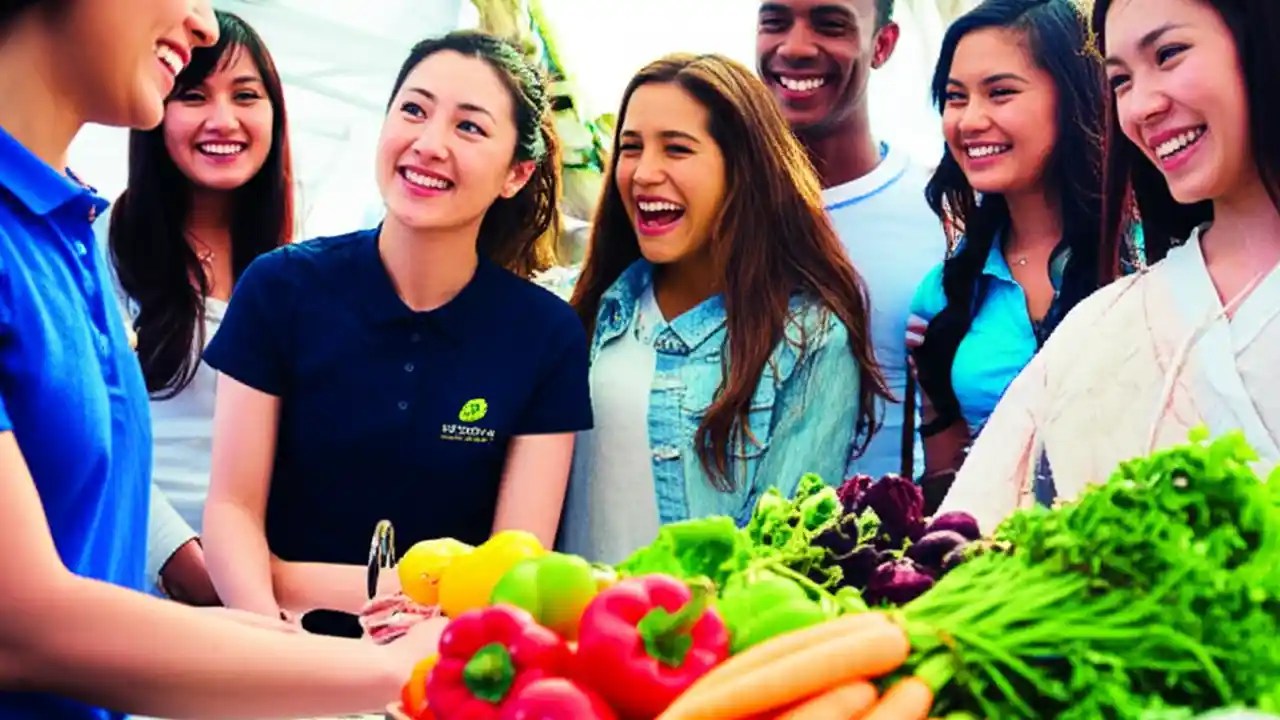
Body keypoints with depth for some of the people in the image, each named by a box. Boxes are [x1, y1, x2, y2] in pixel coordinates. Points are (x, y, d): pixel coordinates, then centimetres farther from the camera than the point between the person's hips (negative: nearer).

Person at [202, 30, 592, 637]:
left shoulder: (549, 335, -3)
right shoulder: (281, 287, -2)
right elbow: (232, 509, -4)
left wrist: (298, 581, -10)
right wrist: (268, 628, -23)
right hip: (298, 657, 1)